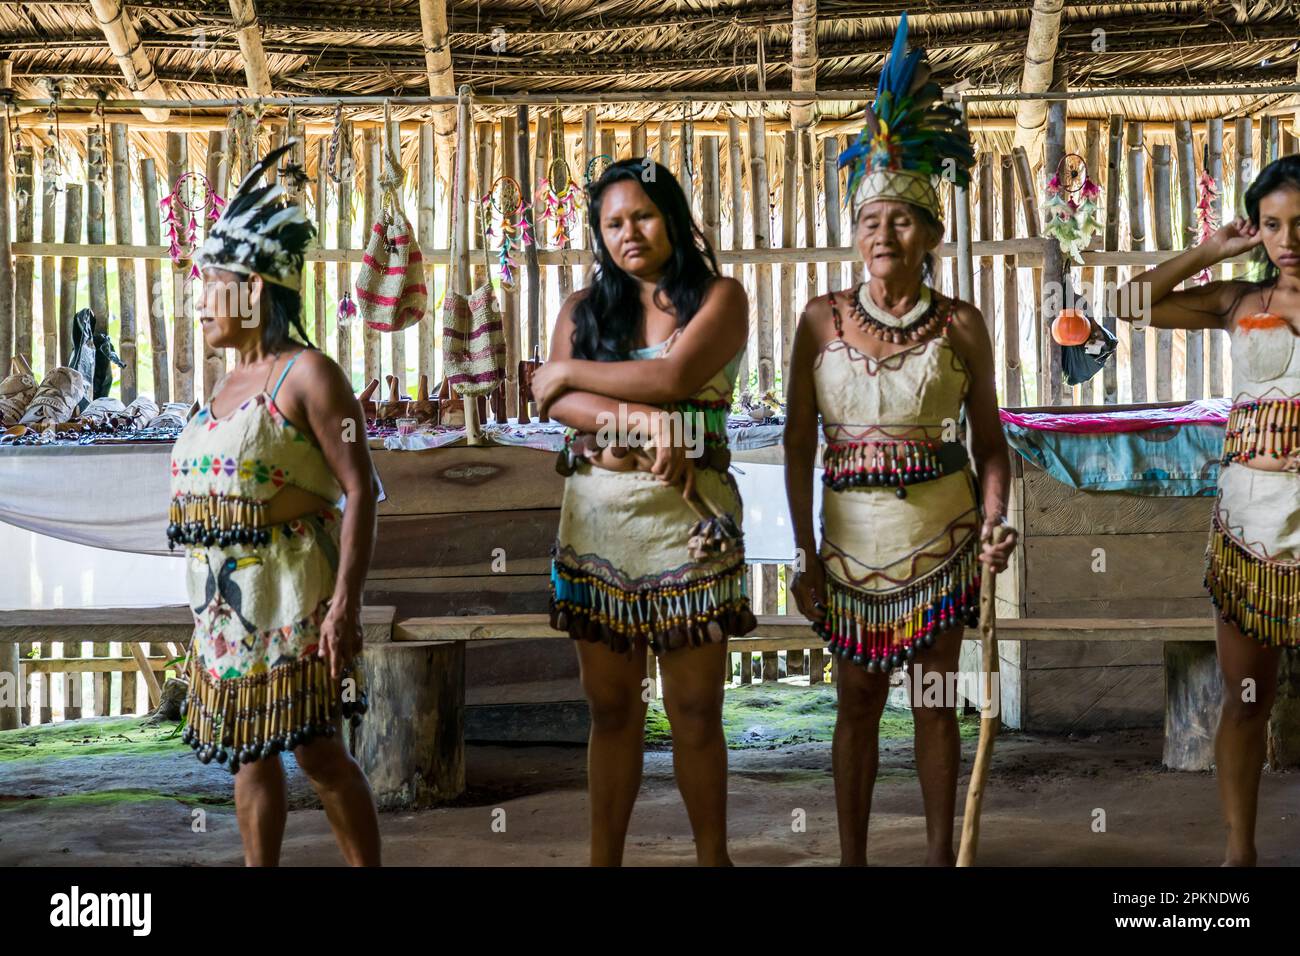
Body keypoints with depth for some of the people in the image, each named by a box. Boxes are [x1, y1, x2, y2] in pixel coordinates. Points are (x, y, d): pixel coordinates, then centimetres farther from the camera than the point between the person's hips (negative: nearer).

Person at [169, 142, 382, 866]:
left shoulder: (308, 374, -10)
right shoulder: (232, 383, 14)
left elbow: (360, 491, -16)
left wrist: (346, 603, -23)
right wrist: (212, 600, 19)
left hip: (292, 594, -8)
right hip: (229, 597, 8)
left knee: (318, 750, -3)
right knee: (250, 752, 12)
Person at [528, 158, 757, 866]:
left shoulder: (719, 297, 2)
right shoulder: (584, 307, 12)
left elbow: (676, 375, -15)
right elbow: (560, 404, -2)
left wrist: (570, 371, -4)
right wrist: (638, 418, -19)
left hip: (686, 514, -3)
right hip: (595, 512, 3)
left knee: (696, 707, 1)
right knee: (611, 705, 7)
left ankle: (712, 858, 12)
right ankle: (603, 859, 15)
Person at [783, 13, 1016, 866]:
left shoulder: (961, 326, -2)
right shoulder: (823, 320, -1)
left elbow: (991, 442, 3)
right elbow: (799, 443, 0)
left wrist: (994, 523, -13)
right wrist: (805, 555, -3)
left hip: (941, 534, 0)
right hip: (853, 534, 1)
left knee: (935, 700, 8)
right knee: (859, 703, 9)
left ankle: (940, 856, 22)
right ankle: (852, 858, 21)